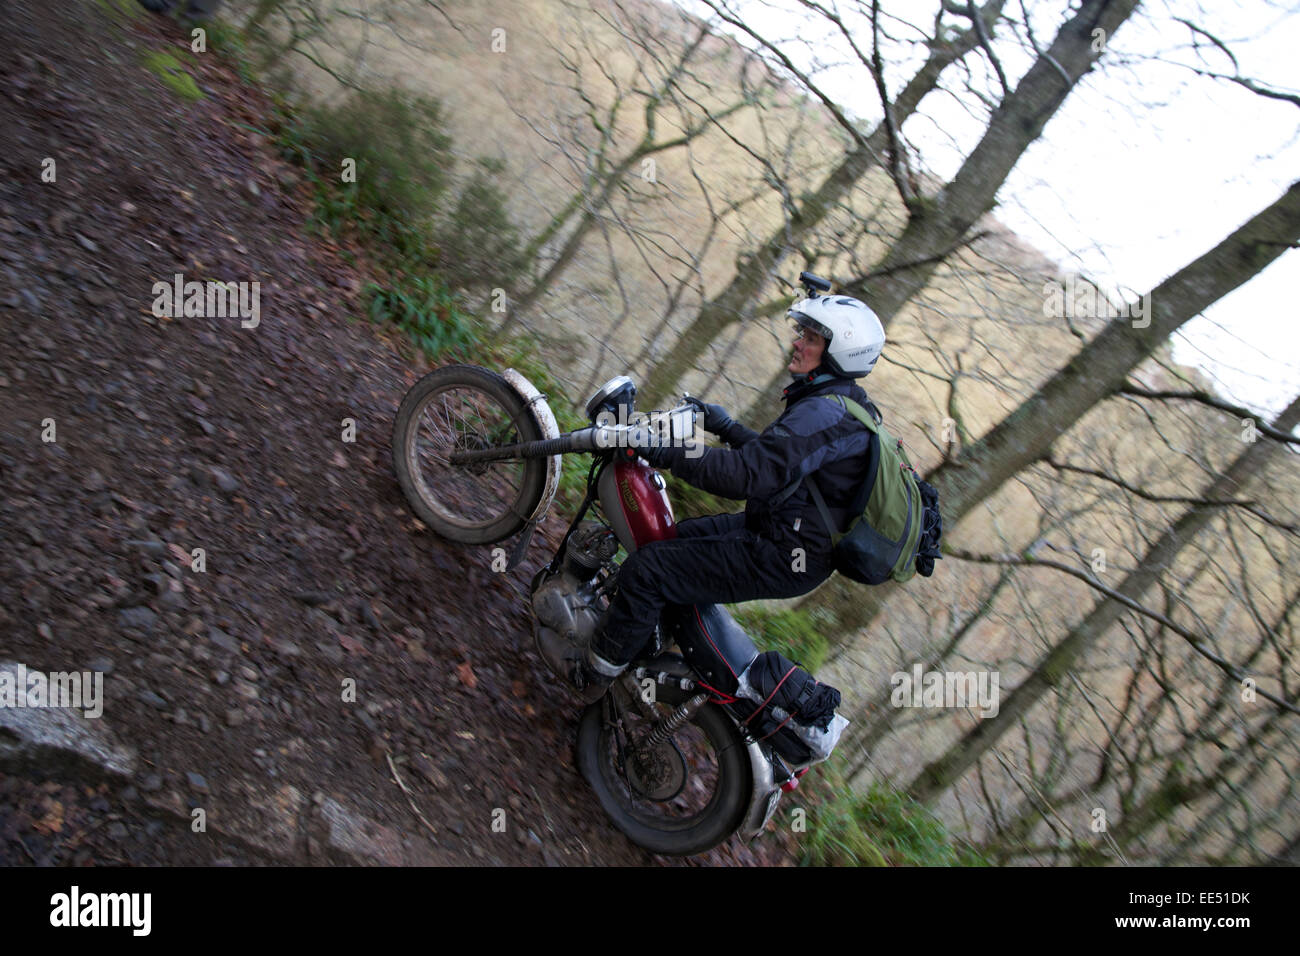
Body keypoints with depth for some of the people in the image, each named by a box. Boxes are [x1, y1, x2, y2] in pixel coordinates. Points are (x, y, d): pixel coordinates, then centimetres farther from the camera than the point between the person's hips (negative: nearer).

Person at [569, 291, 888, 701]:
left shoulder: (825, 413, -23)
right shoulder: (844, 405, 10)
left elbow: (750, 475, -32)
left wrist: (665, 452, -30)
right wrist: (727, 428, 24)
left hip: (783, 558, -11)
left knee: (646, 570, -15)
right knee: (679, 536, 25)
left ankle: (596, 673, 4)